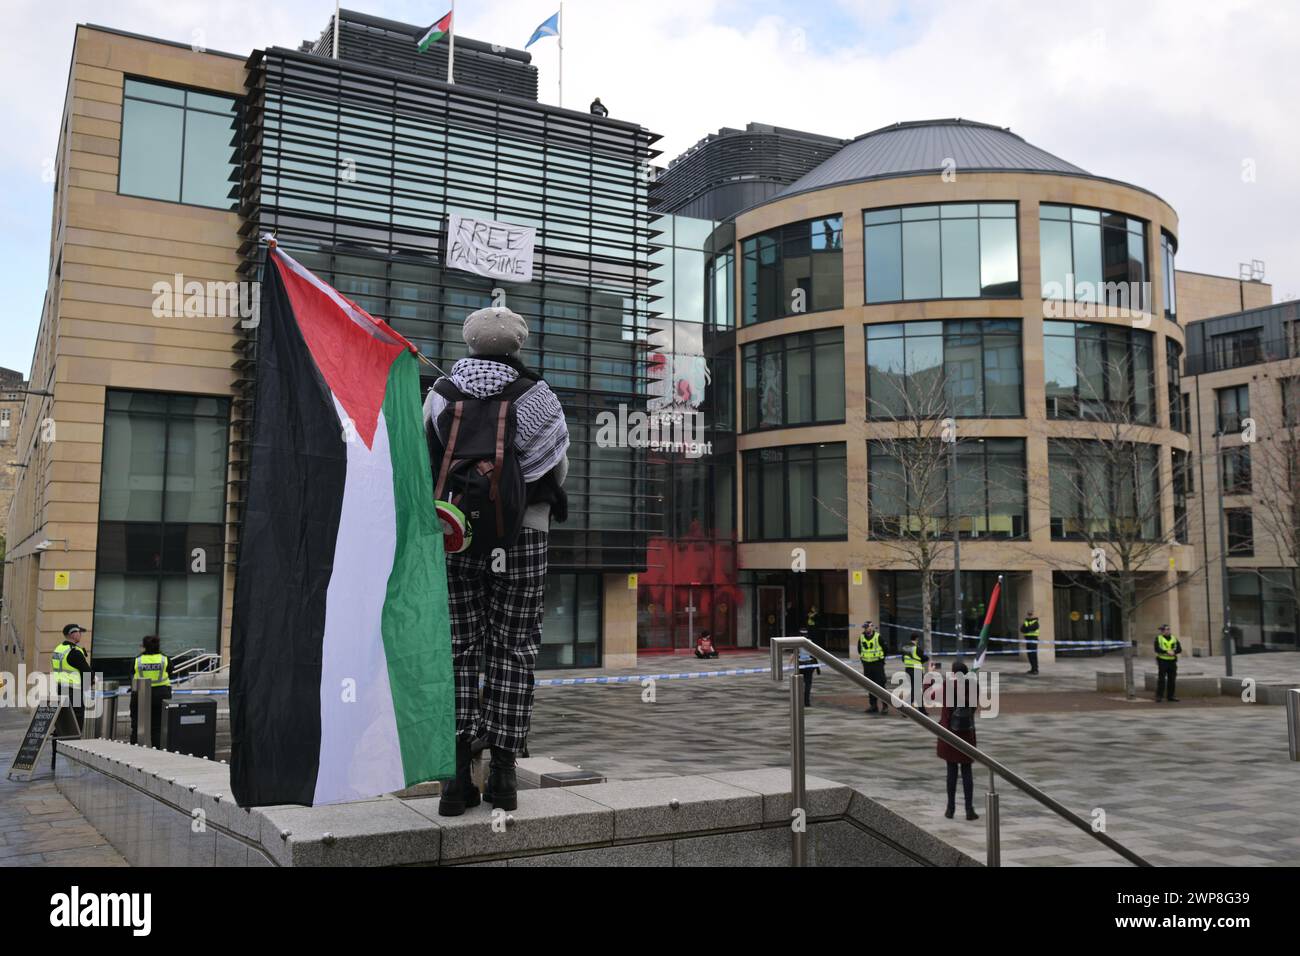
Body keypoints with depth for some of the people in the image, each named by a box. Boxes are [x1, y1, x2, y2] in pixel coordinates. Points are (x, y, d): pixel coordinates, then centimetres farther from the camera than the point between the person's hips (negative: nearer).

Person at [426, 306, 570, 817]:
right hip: (519, 535, -2)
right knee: (512, 649, 5)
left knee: (459, 649, 6)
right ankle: (502, 771, 5)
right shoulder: (535, 397, -1)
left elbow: (424, 464, 4)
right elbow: (557, 469, 3)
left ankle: (458, 773, 3)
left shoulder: (440, 395, 5)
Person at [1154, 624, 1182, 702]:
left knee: (1172, 680, 5)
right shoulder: (1158, 638, 2)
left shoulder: (1174, 638, 13)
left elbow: (1179, 649, 4)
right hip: (1162, 661, -4)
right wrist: (1167, 652, -21)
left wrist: (1173, 652, -15)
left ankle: (1170, 696, 12)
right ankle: (1159, 696, -5)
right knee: (1161, 680, -7)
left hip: (1172, 661, 4)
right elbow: (1157, 649, -10)